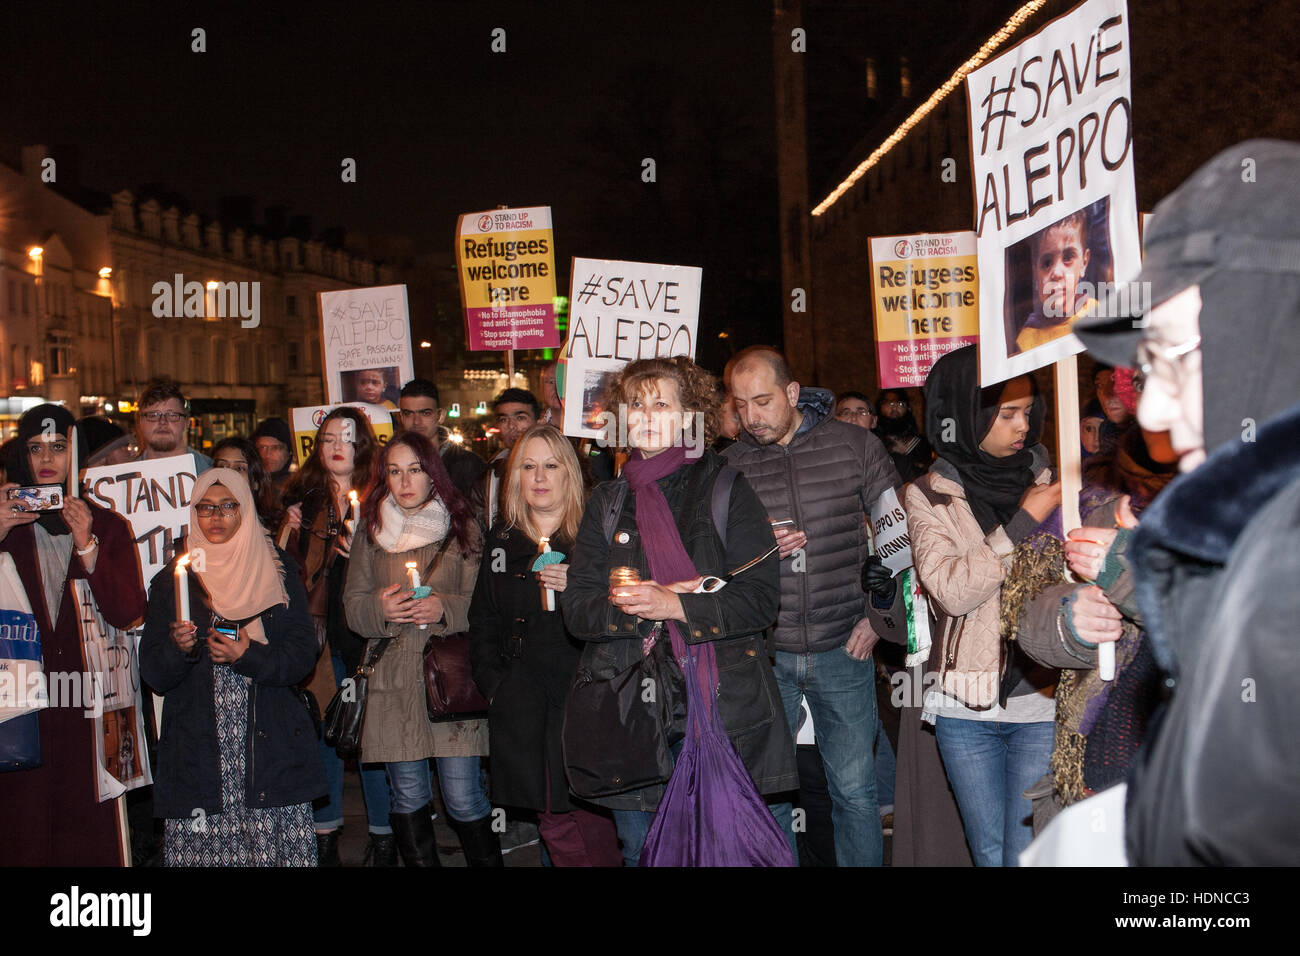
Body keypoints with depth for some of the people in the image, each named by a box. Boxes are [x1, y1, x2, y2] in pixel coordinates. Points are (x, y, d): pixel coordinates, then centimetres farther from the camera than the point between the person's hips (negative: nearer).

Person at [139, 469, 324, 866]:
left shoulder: (278, 571, 10)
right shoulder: (173, 579, 11)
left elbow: (302, 654, 3)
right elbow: (153, 674, 6)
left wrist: (248, 656, -14)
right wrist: (178, 649, -15)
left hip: (271, 748, 0)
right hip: (198, 755, 1)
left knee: (277, 850, -8)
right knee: (200, 851, -6)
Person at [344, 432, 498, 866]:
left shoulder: (463, 526, 4)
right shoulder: (370, 531, 11)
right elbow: (352, 602, 12)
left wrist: (444, 608, -16)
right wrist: (380, 608, -9)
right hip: (393, 681, 3)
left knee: (463, 797, -4)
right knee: (407, 798, 7)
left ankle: (488, 861, 13)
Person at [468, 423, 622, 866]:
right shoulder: (501, 540, 13)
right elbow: (483, 620, 20)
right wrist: (492, 681, 8)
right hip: (522, 706, 4)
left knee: (590, 816, -4)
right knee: (554, 822, 8)